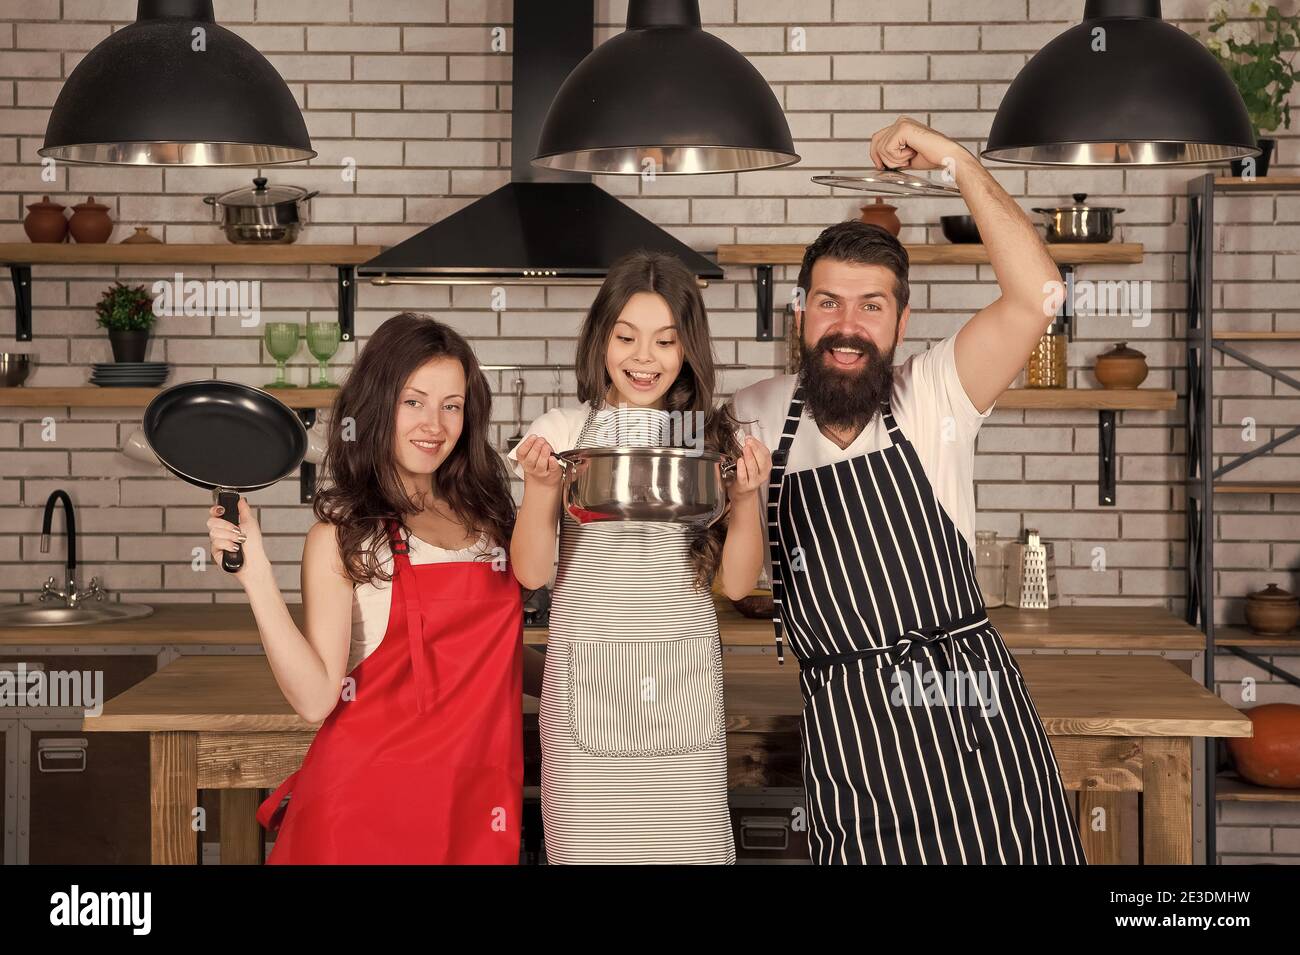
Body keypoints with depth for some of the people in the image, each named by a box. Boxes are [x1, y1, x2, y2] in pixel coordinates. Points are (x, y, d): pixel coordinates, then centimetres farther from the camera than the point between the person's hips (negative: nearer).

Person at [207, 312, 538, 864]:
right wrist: (254, 575, -23)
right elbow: (316, 698, -17)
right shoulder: (344, 534, -7)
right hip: (370, 797, -4)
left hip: (477, 798, 5)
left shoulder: (484, 515, 8)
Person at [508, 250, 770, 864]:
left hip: (685, 674, 1)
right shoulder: (563, 432, 0)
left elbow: (739, 578, 4)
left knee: (693, 844, 2)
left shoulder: (714, 437, 3)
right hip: (587, 673, -1)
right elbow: (531, 573, -2)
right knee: (587, 846, 5)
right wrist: (539, 486, -18)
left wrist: (746, 498, -13)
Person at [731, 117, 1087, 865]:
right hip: (848, 729, 1)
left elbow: (1036, 296, -17)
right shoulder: (755, 418, 4)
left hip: (973, 708, -1)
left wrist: (956, 160, -17)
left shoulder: (933, 398, -3)